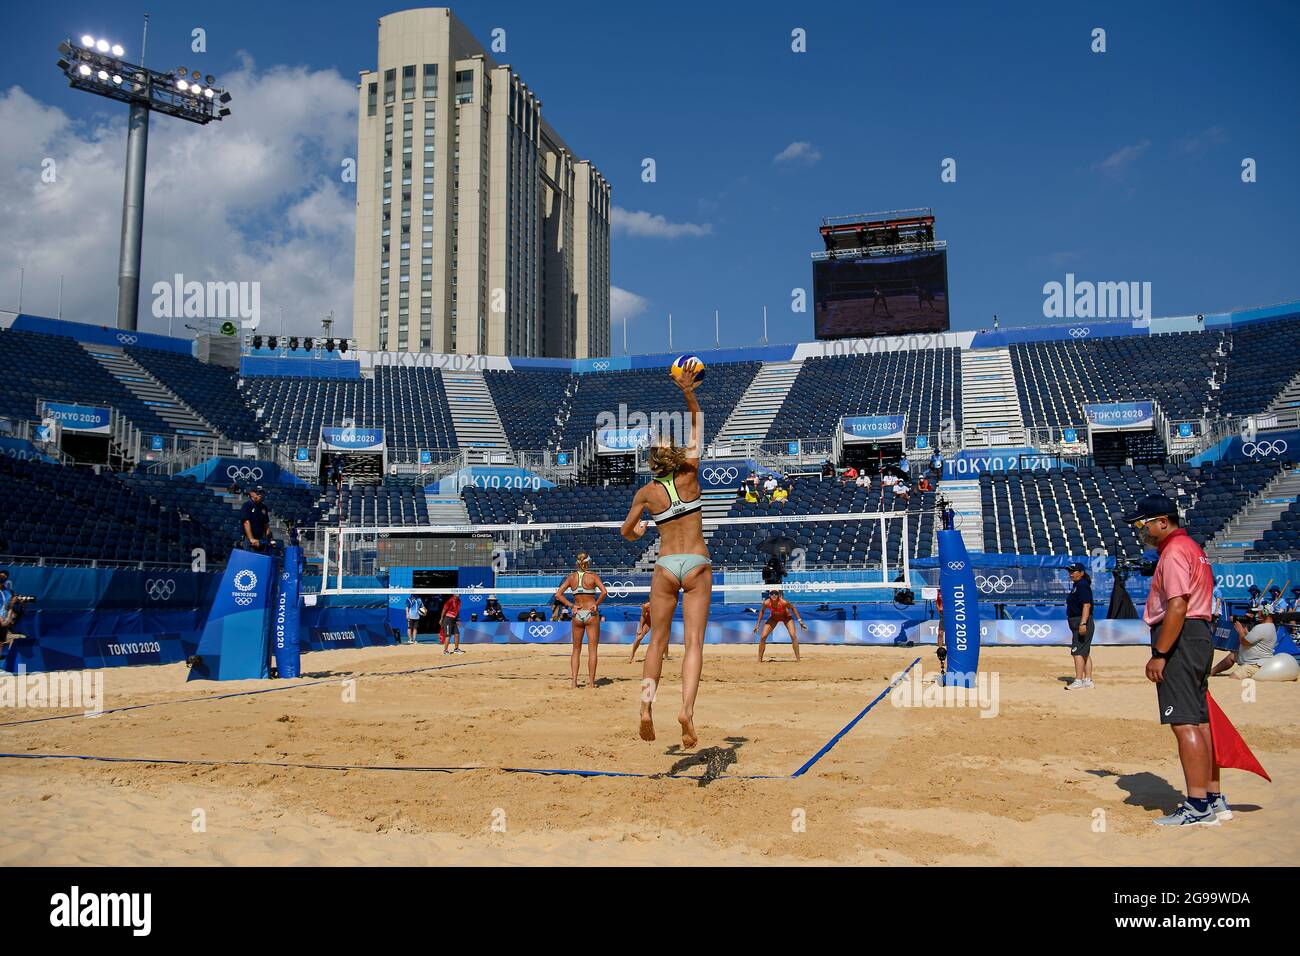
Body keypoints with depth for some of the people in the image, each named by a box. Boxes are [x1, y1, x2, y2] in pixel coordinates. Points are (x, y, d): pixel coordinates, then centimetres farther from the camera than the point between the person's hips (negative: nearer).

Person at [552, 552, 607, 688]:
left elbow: (558, 594, -4)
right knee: (592, 650, 4)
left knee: (576, 650, 13)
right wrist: (596, 604, -6)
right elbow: (604, 592, -18)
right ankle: (591, 682, 4)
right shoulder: (592, 575, -5)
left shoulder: (571, 576, 2)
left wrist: (571, 605, -1)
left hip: (577, 615, 3)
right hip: (591, 614, -3)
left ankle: (573, 681, 6)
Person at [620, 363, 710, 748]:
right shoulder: (690, 475, -2)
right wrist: (688, 394, 3)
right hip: (697, 564, -1)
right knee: (693, 643, -5)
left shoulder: (646, 492, 0)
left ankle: (646, 708, 3)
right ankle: (687, 709, -19)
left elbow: (626, 532, 11)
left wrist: (638, 531, 32)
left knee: (657, 642, 11)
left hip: (665, 566, 1)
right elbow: (698, 425, 8)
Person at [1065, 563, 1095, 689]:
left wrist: (1083, 623, -30)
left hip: (1081, 622, -11)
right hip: (1080, 623, 11)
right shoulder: (1077, 586, 18)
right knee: (1085, 653, 13)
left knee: (1077, 652, -13)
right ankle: (1088, 680, 18)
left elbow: (1087, 605, -24)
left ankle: (1078, 681, -14)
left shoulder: (1083, 585, -14)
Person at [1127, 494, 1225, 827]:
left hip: (1180, 638, -11)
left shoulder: (1175, 551, -13)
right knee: (1199, 722, 14)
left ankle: (1198, 807, -9)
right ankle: (1214, 799, 21)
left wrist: (1160, 655, -22)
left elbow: (1177, 606, -22)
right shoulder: (1192, 548, 22)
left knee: (1184, 724, -10)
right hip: (1200, 636, 11)